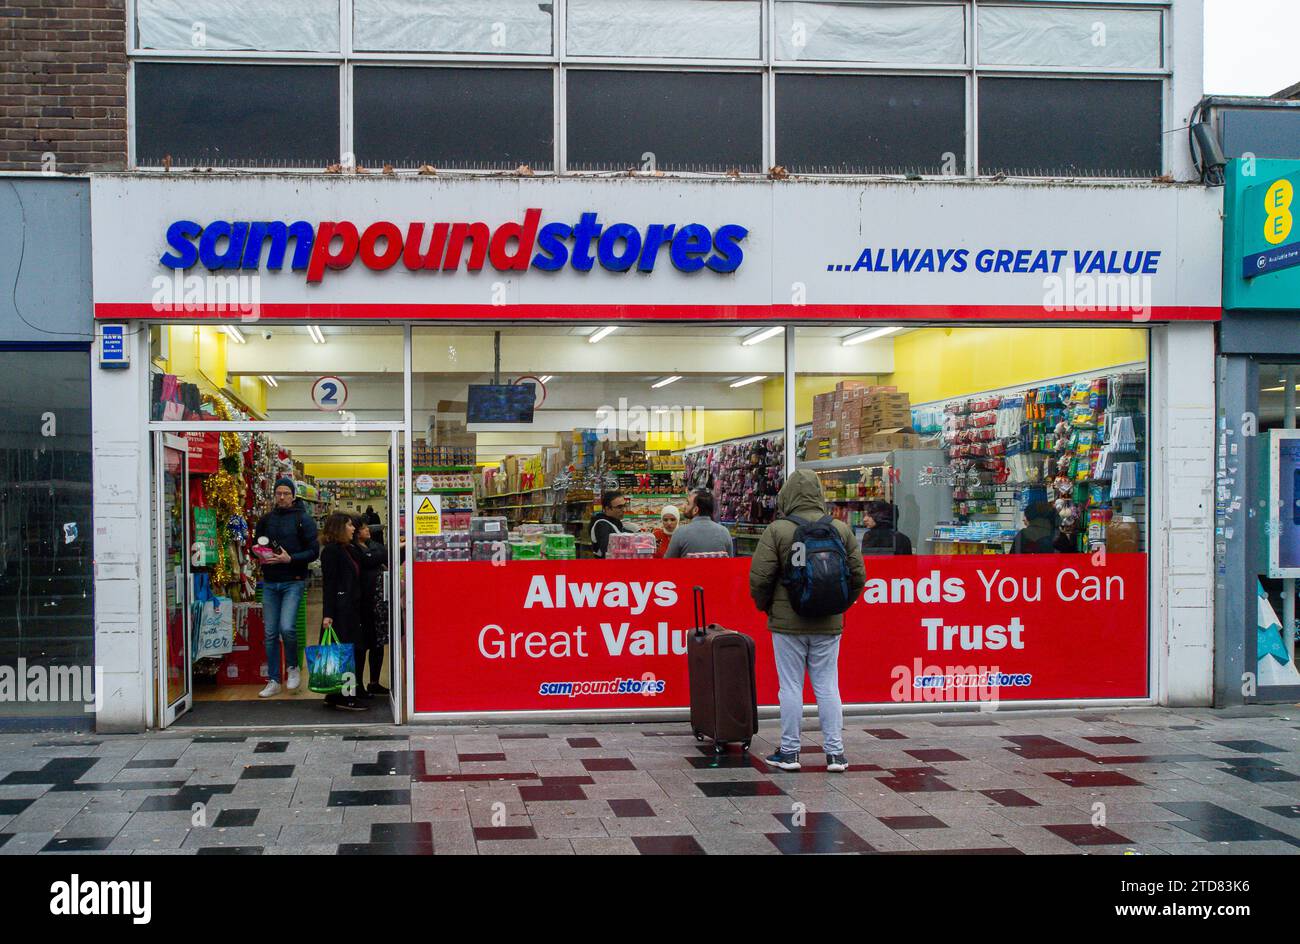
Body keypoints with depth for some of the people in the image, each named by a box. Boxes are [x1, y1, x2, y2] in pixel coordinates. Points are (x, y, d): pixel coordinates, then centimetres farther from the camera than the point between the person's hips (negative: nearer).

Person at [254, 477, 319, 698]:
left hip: (293, 582, -4)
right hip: (270, 582, 4)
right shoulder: (265, 519, 12)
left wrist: (290, 559, -18)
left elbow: (313, 551, -5)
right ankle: (273, 681, 13)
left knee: (287, 627, -19)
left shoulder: (304, 519, -1)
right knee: (270, 633, 5)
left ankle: (293, 667, 8)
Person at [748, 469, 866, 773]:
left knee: (791, 686, 4)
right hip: (828, 624, 3)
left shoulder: (777, 530, -10)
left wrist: (766, 607, 8)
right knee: (828, 687, 9)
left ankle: (789, 751, 10)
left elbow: (759, 578, -10)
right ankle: (834, 752, 9)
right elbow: (858, 575, 5)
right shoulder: (841, 529, 2)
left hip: (788, 623, -3)